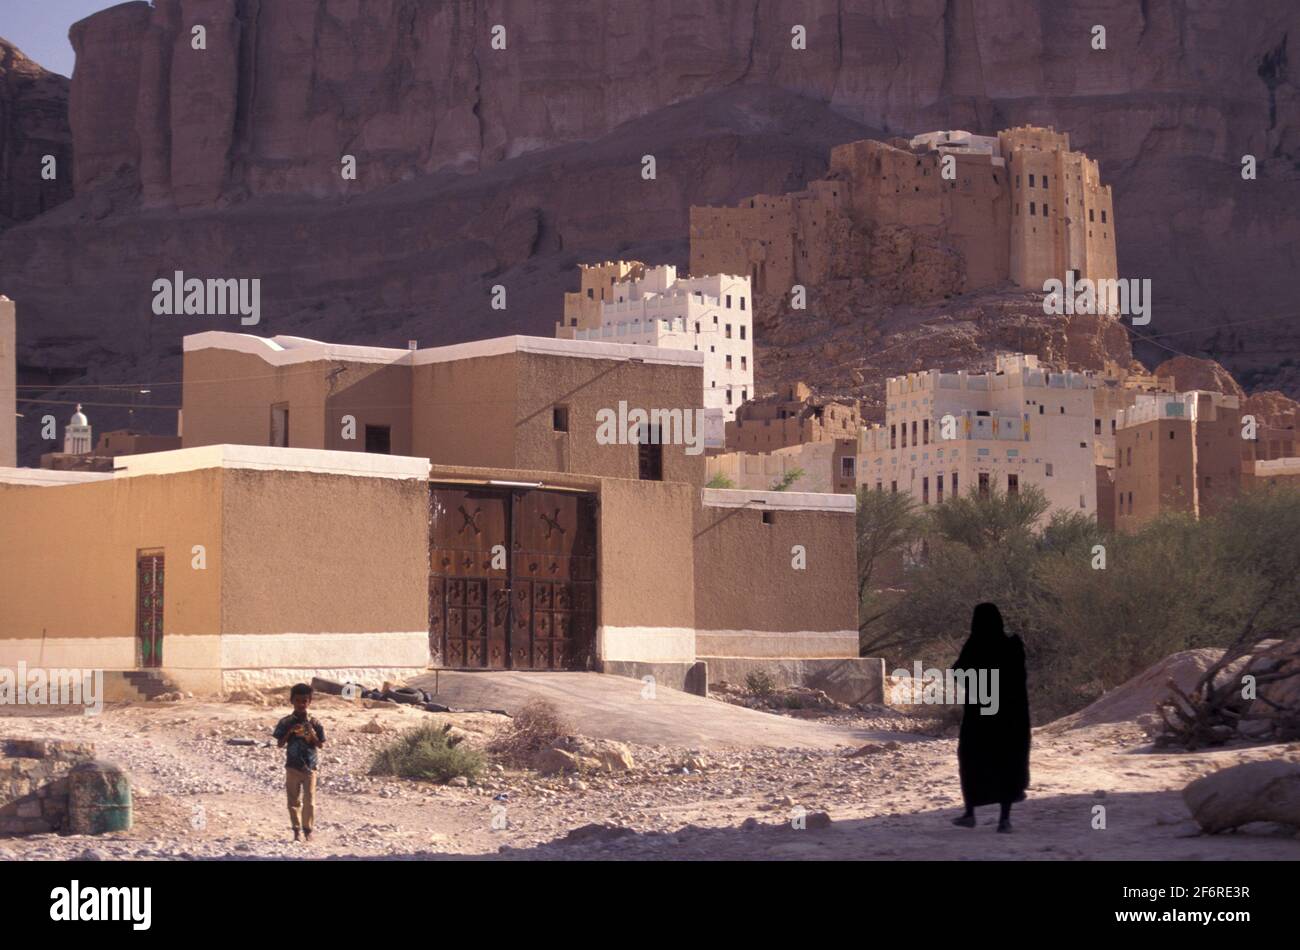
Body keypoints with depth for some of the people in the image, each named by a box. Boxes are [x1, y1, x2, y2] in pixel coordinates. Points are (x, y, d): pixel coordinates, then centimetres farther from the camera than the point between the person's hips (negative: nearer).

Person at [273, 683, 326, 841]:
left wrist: (312, 735, -16)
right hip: (292, 767, 1)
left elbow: (321, 745, 1)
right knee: (293, 800, 5)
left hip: (309, 767, 0)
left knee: (309, 800, -2)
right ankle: (296, 830, 13)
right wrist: (289, 732, -16)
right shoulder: (286, 722, 0)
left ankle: (308, 829, 8)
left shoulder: (314, 723, 0)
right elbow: (280, 744, -1)